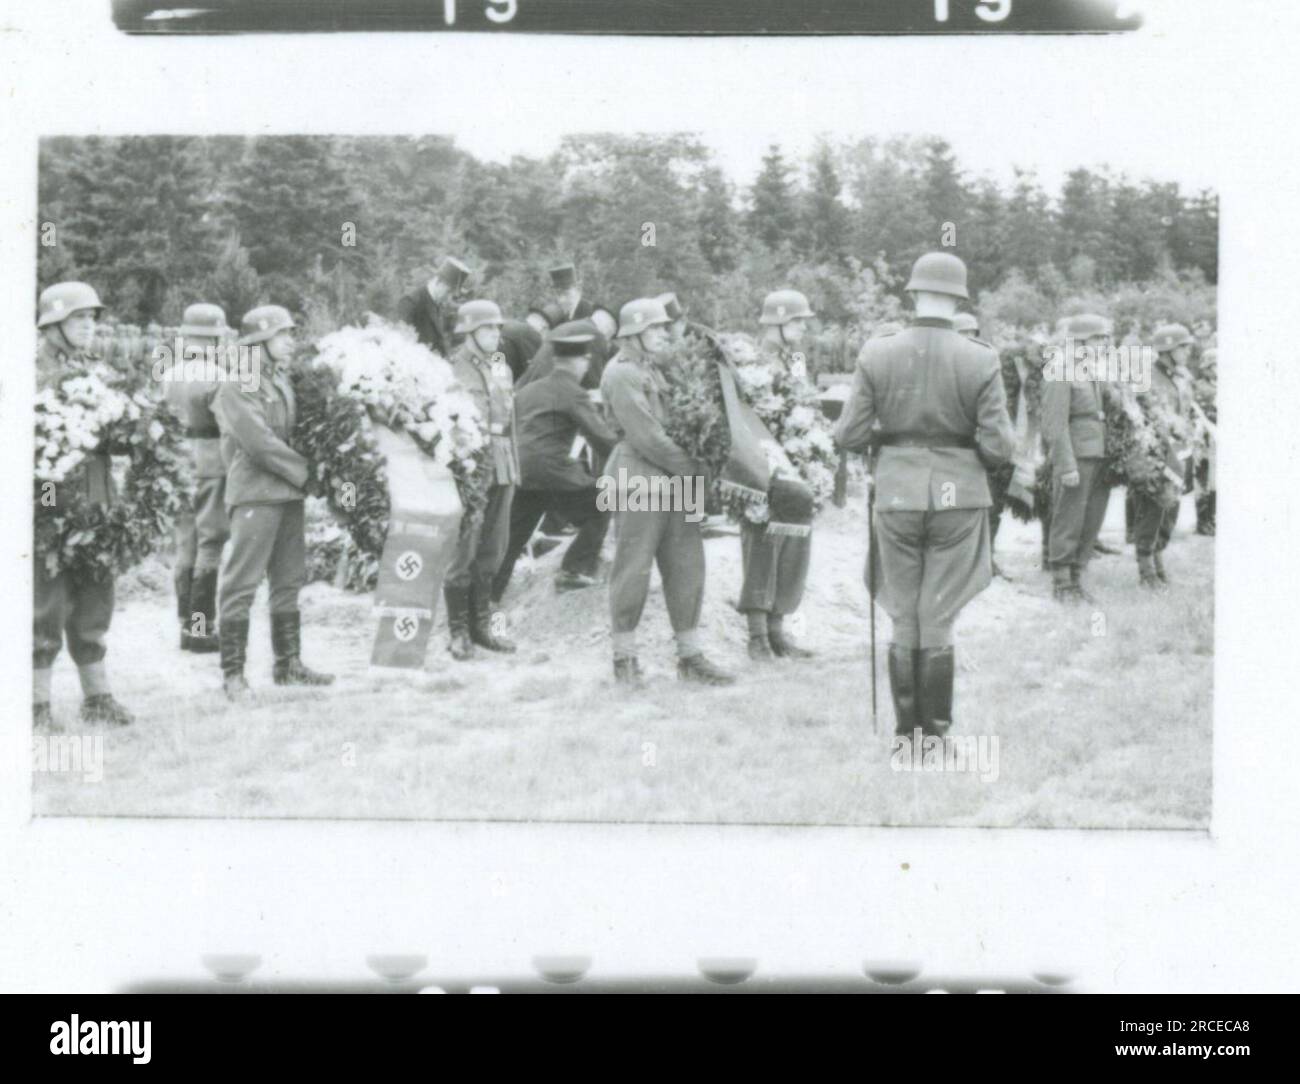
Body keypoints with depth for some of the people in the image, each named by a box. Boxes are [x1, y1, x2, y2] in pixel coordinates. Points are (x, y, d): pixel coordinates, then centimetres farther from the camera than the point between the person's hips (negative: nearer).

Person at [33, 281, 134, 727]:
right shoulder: (33, 373, -7)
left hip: (95, 504, 6)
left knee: (93, 605, 13)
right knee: (46, 609, -2)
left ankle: (97, 698, 21)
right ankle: (37, 704, 6)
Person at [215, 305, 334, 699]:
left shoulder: (282, 382, 16)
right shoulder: (237, 388, -9)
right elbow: (259, 443, -17)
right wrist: (305, 472, -11)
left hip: (288, 493, 8)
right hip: (255, 495, -8)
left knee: (289, 580, 12)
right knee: (242, 582, -6)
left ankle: (288, 663, 21)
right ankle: (233, 673, -3)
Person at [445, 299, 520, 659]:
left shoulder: (501, 368, 15)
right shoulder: (453, 370, -7)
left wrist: (514, 469, 18)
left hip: (501, 467, 7)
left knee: (492, 549, 11)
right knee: (463, 550, -4)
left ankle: (481, 625, 20)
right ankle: (458, 632, 2)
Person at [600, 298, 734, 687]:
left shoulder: (652, 372, 18)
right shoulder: (622, 375, -11)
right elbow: (646, 438, -16)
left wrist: (691, 472, 7)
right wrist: (693, 470, -10)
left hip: (672, 481, 9)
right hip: (638, 482, -9)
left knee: (686, 567, 8)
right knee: (633, 570, -1)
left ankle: (690, 657, 13)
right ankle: (624, 658, 9)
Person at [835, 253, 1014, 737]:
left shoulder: (877, 355, -5)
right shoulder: (981, 361, -8)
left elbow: (850, 436, -3)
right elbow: (998, 445, -10)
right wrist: (1002, 442, 14)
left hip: (898, 494, 1)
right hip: (959, 496, -1)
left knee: (903, 618, 12)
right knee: (939, 619, 6)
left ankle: (905, 726, 14)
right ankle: (935, 729, 8)